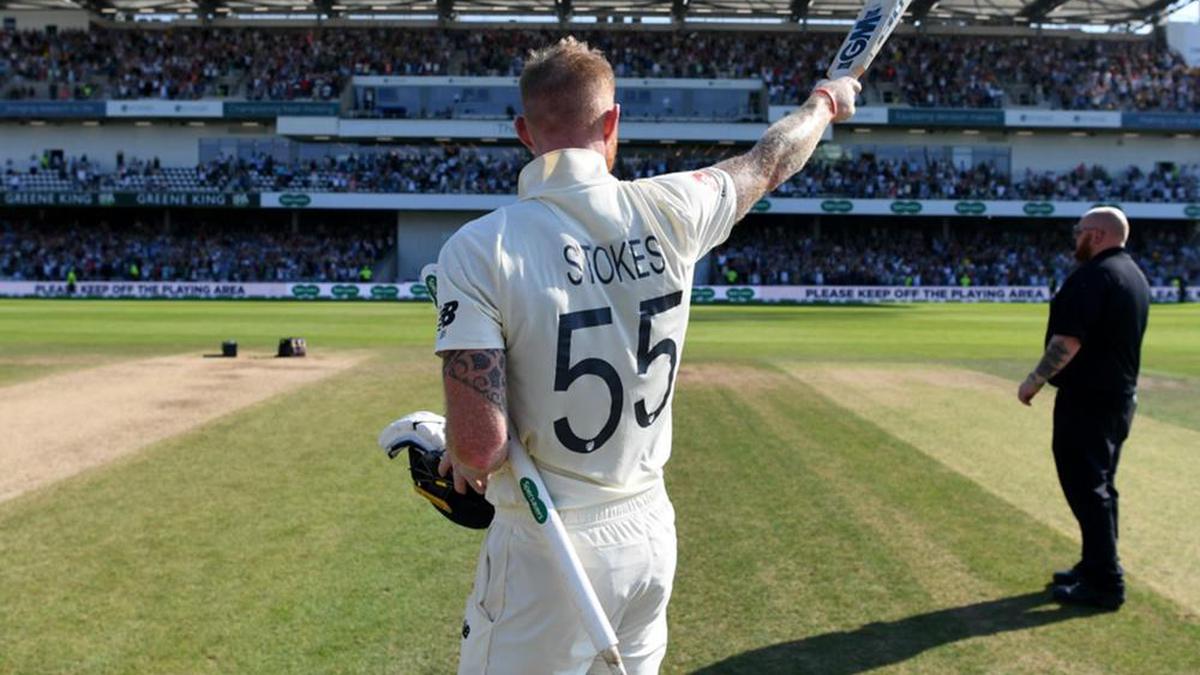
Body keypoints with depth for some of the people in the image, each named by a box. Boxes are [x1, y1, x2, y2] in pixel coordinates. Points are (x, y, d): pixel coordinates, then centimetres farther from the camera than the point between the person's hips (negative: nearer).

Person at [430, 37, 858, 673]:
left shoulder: (477, 249, -18)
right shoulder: (668, 212, -6)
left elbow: (478, 446, -23)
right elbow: (769, 162, 16)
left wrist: (460, 461, 1)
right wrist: (826, 101, 36)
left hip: (545, 554, -5)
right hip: (652, 536, 5)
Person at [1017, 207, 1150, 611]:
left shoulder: (1093, 275, -18)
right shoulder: (1135, 276, 14)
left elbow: (1069, 340, -24)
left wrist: (1036, 380, -15)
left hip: (1087, 399, -10)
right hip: (1120, 396, 10)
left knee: (1086, 489, -6)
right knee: (1100, 486, 17)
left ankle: (1104, 583, -5)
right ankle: (1097, 567, 25)